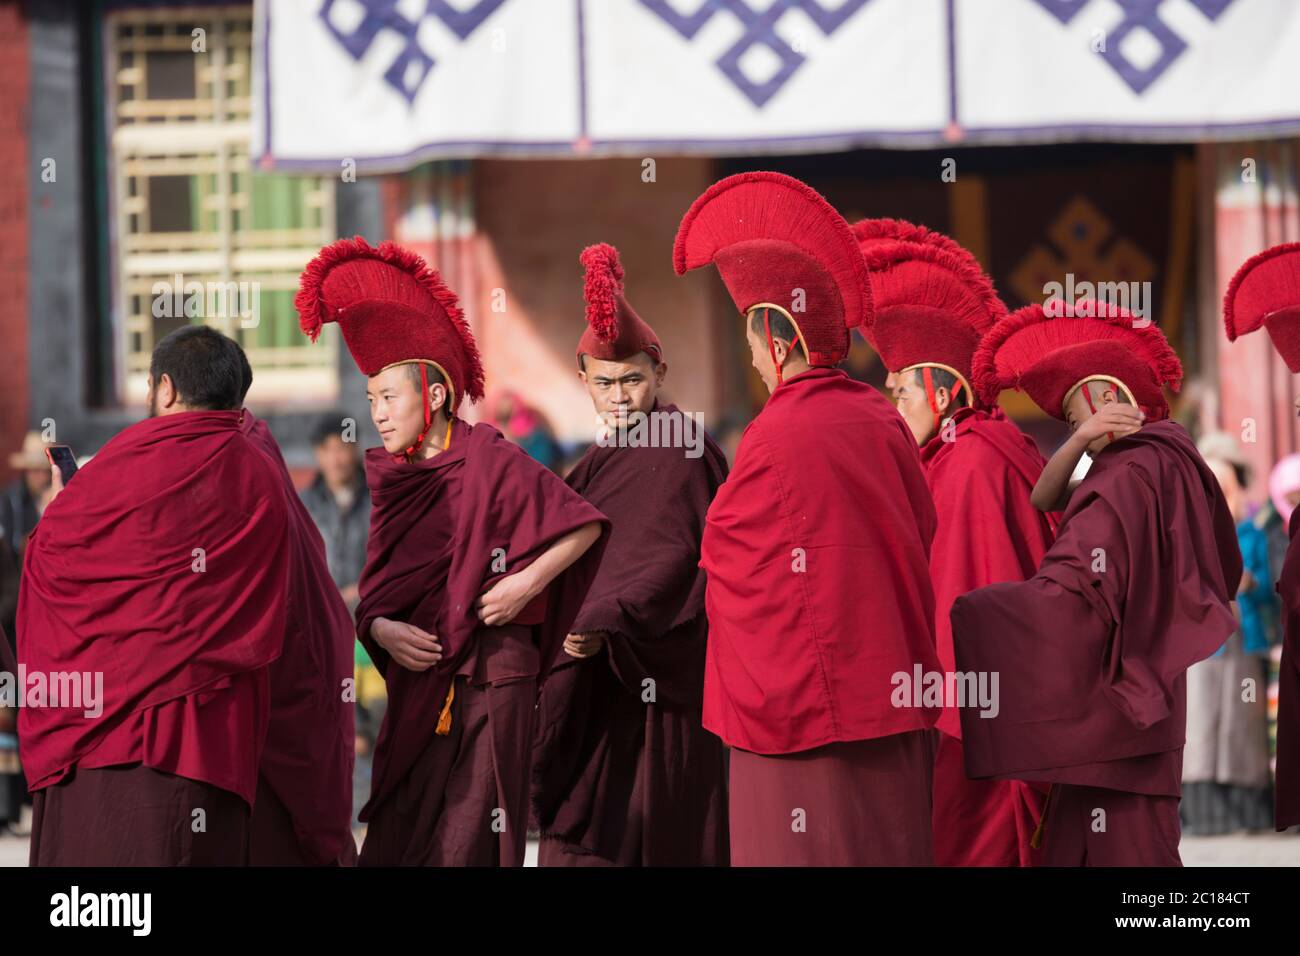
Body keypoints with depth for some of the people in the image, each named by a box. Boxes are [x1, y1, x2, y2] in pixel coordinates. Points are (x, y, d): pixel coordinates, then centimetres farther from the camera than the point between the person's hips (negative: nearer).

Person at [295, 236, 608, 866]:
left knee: (466, 841, -7)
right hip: (418, 680, 6)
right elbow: (373, 597, 10)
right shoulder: (392, 481, 11)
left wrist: (526, 584, -14)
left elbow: (584, 527, -7)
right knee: (397, 839, 3)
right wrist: (383, 630, -10)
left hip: (489, 676, -6)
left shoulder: (486, 462, -6)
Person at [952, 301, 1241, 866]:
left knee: (1115, 852, -8)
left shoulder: (1130, 476, -17)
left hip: (1111, 707, -9)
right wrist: (1080, 442, -9)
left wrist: (951, 615, -19)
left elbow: (1067, 594, -23)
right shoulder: (1171, 464, 12)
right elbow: (1043, 500, 9)